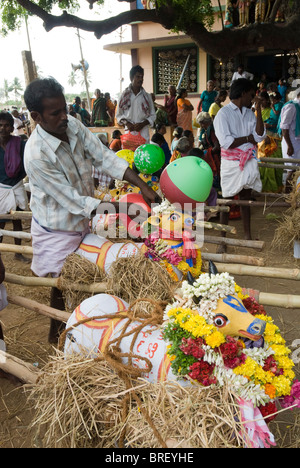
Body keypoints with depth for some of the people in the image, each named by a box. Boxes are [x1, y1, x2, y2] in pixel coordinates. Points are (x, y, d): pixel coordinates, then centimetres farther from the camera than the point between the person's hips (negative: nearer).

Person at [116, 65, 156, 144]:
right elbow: (118, 115, 12)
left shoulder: (147, 96, 10)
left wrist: (142, 124, -8)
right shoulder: (124, 95, 10)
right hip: (129, 131, 0)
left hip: (143, 133, 0)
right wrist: (127, 123, -8)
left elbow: (153, 115, 11)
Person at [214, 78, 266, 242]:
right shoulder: (223, 114, -9)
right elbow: (226, 142, -19)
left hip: (248, 161, 6)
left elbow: (260, 136, -3)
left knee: (246, 198, 13)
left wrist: (258, 110, -6)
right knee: (227, 200, 3)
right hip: (231, 163, -5)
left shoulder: (249, 113, 9)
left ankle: (247, 235, 22)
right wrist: (248, 138, -7)